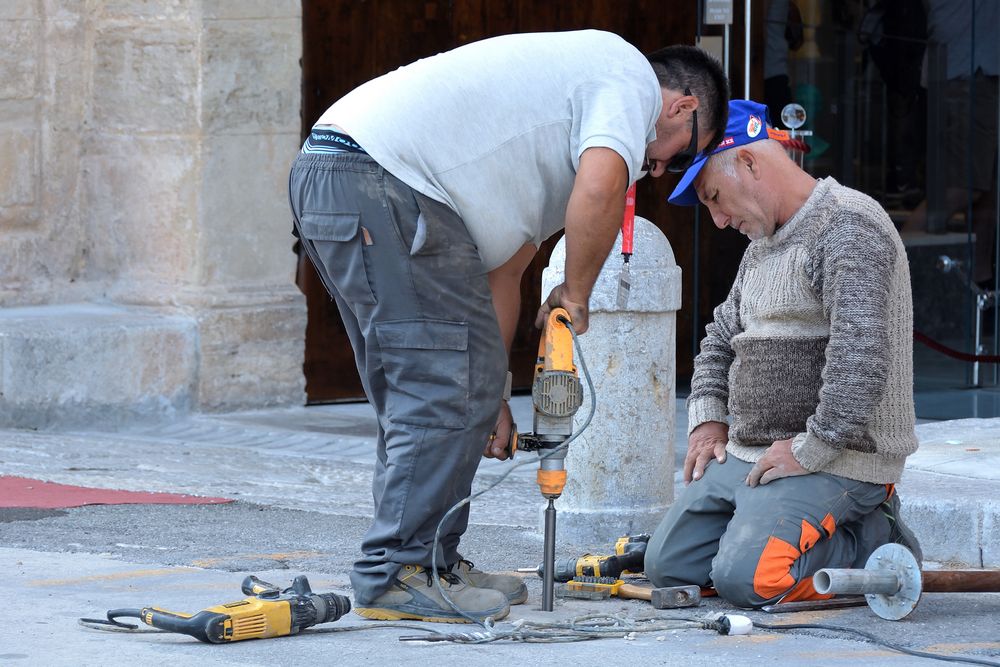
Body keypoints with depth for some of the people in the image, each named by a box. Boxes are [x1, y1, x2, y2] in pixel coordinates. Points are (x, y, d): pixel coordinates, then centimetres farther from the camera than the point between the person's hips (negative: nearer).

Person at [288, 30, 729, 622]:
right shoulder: (632, 77, 3)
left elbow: (503, 270, 29)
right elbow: (601, 186, -18)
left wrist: (490, 395, 24)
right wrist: (577, 293, -3)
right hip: (379, 180, -10)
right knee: (442, 388, -7)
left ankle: (433, 564, 21)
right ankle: (395, 577, -5)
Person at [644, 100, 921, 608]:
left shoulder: (848, 228, -14)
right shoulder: (764, 243, 19)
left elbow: (862, 353, -26)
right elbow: (721, 338, 31)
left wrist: (811, 449, -23)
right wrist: (708, 418, 14)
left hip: (836, 460, -10)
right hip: (748, 453, 10)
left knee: (745, 579, -26)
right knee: (667, 567, 3)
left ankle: (874, 543, -4)